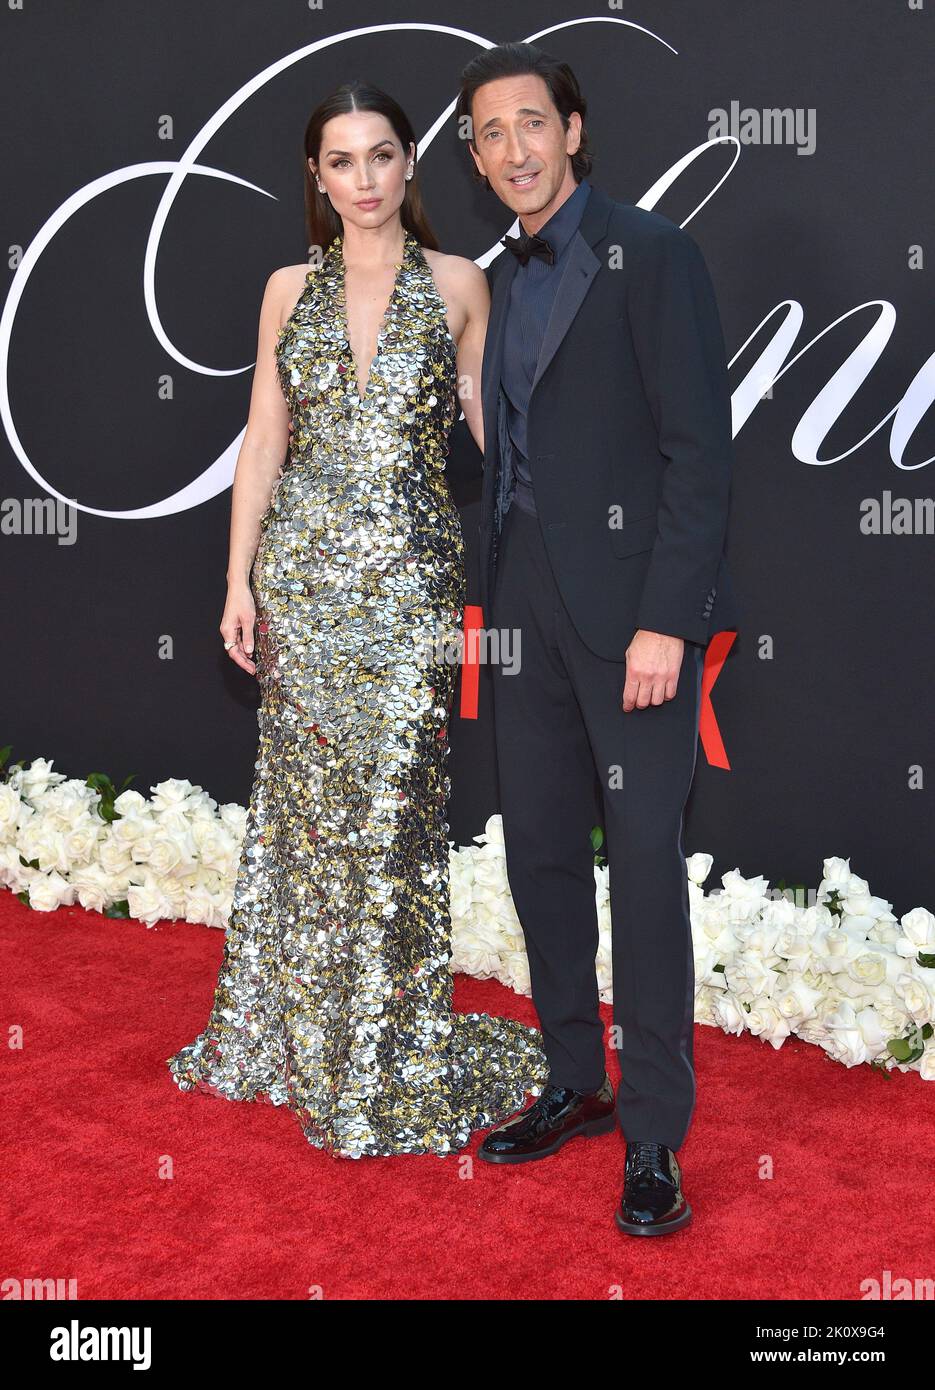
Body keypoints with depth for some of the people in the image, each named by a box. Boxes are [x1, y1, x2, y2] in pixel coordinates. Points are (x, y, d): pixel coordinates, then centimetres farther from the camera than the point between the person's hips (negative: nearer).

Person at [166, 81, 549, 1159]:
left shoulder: (457, 285, 3)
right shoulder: (290, 290, 8)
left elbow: (495, 428, 4)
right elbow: (263, 439, 7)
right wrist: (239, 578, 2)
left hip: (408, 575, -2)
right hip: (302, 565, 2)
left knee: (392, 803, -1)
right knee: (305, 794, 8)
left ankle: (391, 1055, 16)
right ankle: (301, 1033, 27)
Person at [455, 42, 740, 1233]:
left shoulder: (650, 253, -5)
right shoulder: (501, 279, 16)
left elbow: (700, 445, -11)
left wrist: (663, 621, -17)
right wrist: (494, 595, 10)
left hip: (630, 599, -7)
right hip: (526, 600, 7)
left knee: (644, 862, -4)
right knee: (540, 847, 10)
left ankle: (653, 1138, 7)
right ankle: (575, 1084, 25)